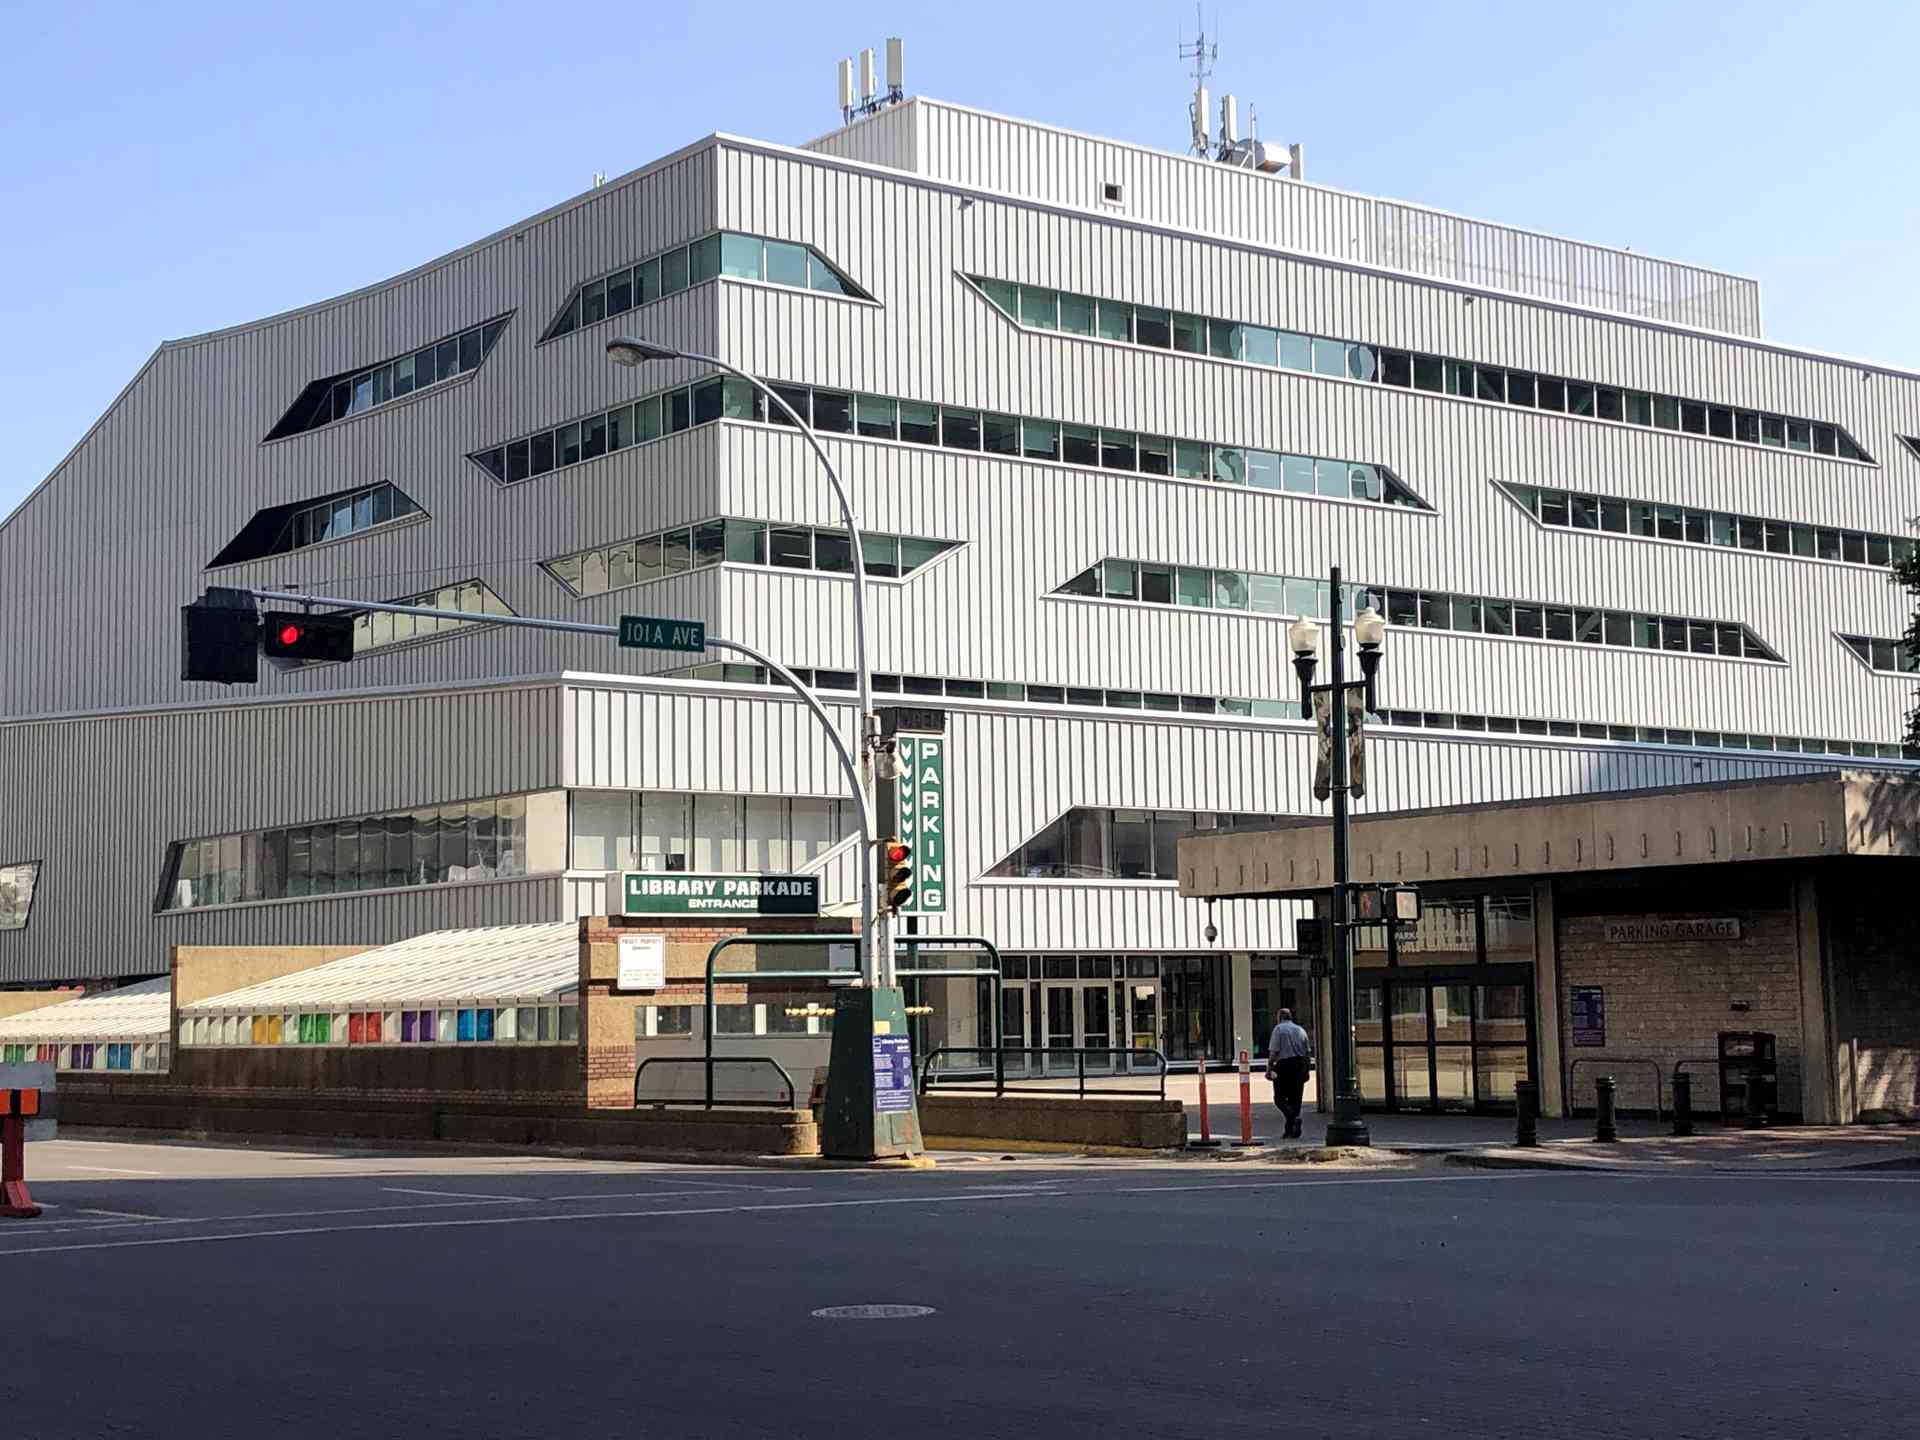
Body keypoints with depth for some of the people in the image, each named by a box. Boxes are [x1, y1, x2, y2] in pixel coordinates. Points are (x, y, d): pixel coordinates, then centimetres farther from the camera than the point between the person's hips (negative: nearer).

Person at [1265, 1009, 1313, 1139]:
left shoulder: (1279, 1029, -2)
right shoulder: (1301, 1030, 13)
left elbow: (1273, 1051, -10)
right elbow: (1308, 1053, 13)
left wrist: (1269, 1069, -7)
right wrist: (1307, 1071, 19)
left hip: (1283, 1065, -5)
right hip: (1300, 1067, 5)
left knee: (1280, 1098, 2)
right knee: (1295, 1098, 9)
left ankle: (1293, 1117, -24)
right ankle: (1292, 1131, 9)